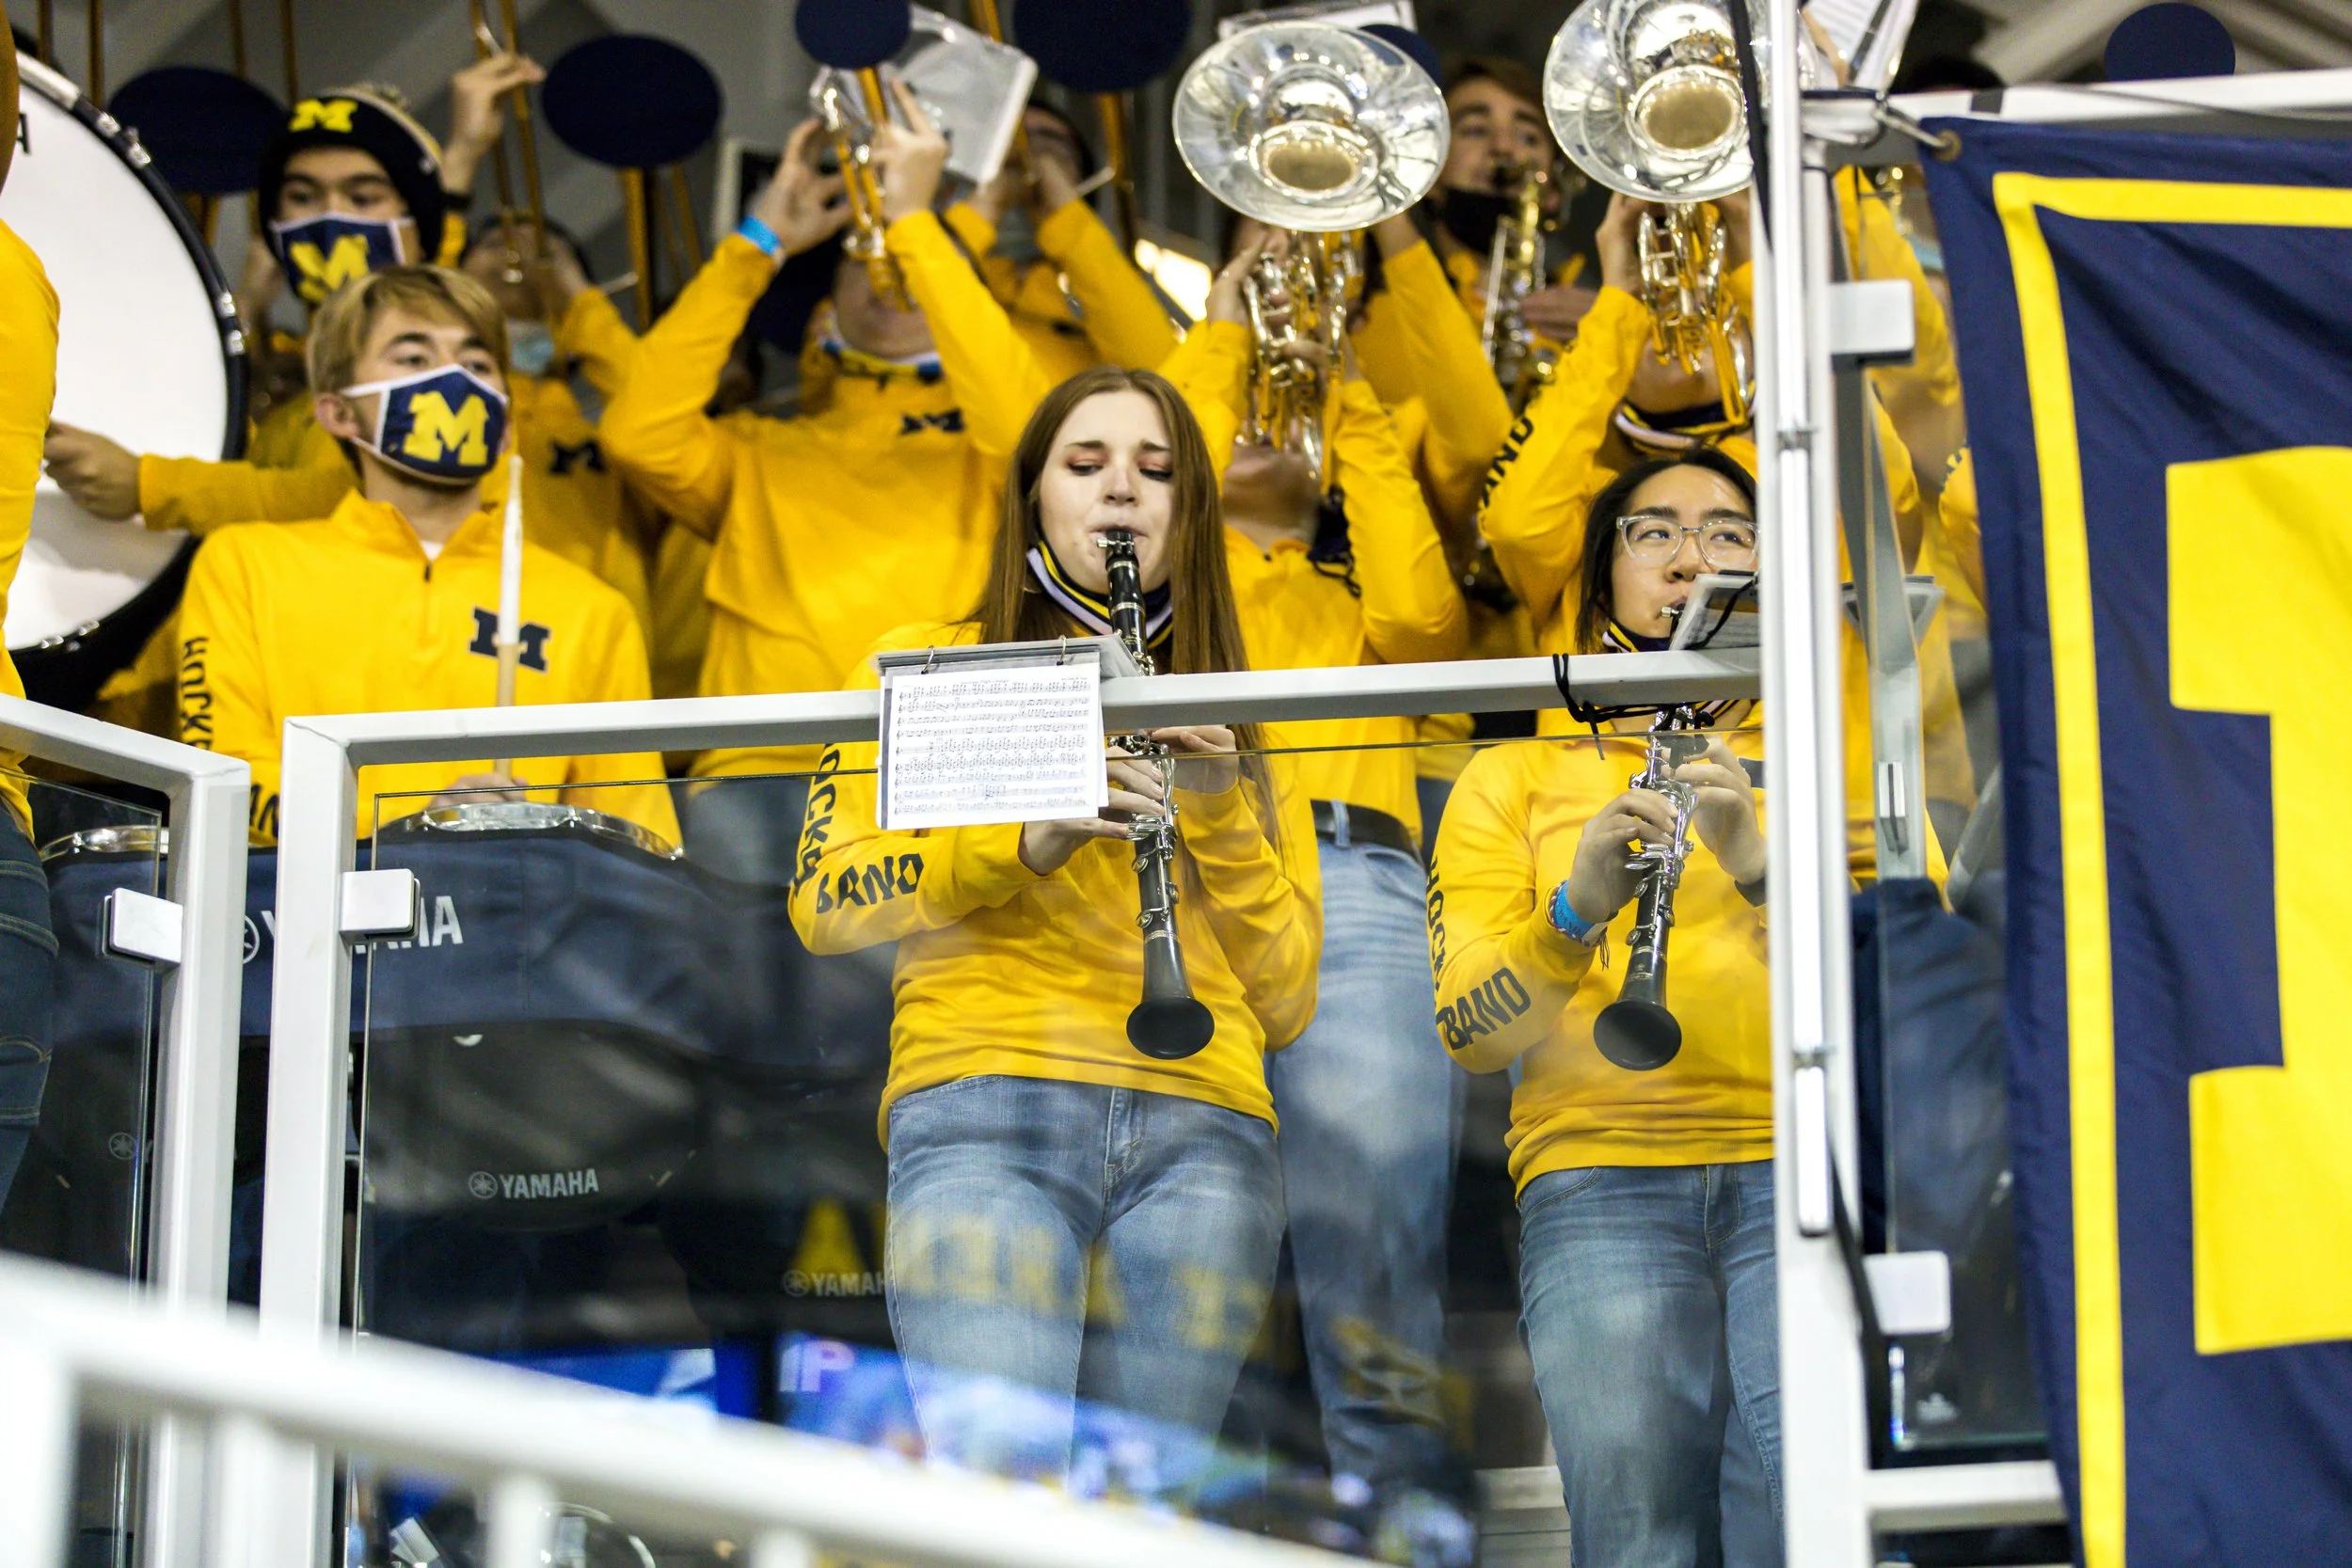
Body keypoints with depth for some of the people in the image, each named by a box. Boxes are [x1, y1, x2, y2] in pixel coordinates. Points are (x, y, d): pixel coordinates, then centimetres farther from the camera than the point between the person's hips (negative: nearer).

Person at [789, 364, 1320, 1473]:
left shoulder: (1231, 724, 24)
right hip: (986, 1113, -3)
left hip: (1204, 1133, 3)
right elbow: (827, 900, 3)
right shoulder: (929, 669, 17)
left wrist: (1220, 814, 2)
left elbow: (1287, 1001, 16)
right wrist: (1024, 838, -12)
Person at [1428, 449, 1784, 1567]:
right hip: (1601, 1178, 0)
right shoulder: (1514, 779, 20)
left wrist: (1764, 865, -13)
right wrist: (1578, 909, -12)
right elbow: (1471, 1033, 7)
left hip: (1804, 1165, 0)